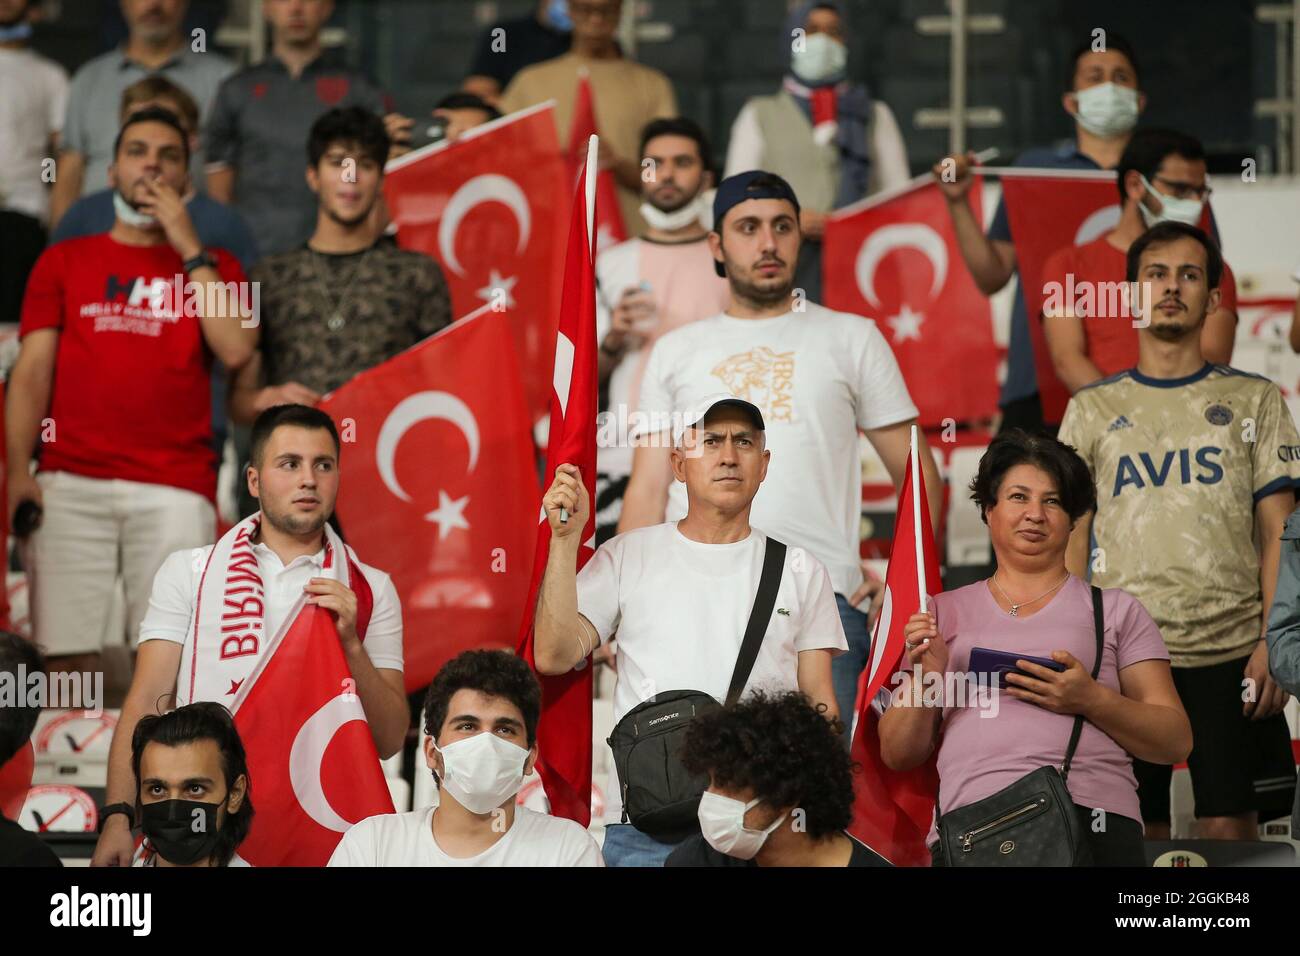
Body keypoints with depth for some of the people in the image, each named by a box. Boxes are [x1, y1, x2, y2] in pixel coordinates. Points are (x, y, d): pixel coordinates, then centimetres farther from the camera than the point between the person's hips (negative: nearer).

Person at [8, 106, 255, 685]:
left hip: (175, 490, 0)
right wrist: (18, 470, -5)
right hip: (71, 484, 0)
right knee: (69, 656, -10)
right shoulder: (64, 262, 20)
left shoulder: (212, 266, 19)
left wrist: (188, 247, 4)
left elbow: (236, 348, 0)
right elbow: (33, 370, 10)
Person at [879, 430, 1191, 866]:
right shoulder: (945, 614, 23)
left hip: (1092, 819, 0)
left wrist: (1090, 700, -5)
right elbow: (898, 755, 19)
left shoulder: (1116, 610, 19)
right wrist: (923, 681, 0)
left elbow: (1176, 742, 11)